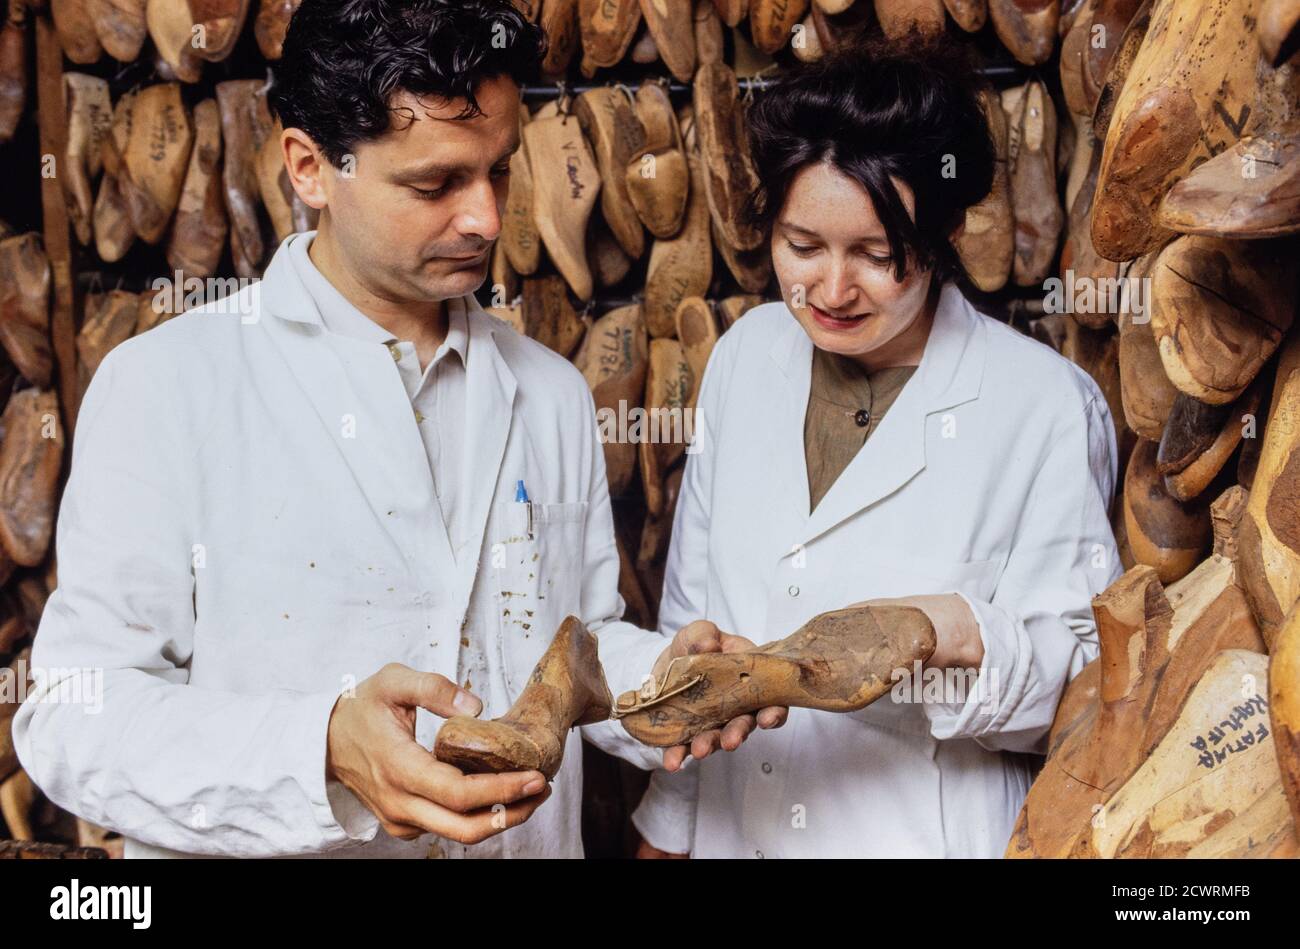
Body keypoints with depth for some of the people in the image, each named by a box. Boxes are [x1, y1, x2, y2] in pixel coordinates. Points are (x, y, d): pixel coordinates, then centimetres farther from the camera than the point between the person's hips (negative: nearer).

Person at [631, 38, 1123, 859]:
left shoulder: (1048, 405, -17)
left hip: (927, 831, -4)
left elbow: (1080, 677, -12)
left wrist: (960, 637, -31)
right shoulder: (747, 355, -2)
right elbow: (690, 605, 5)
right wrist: (667, 829, 9)